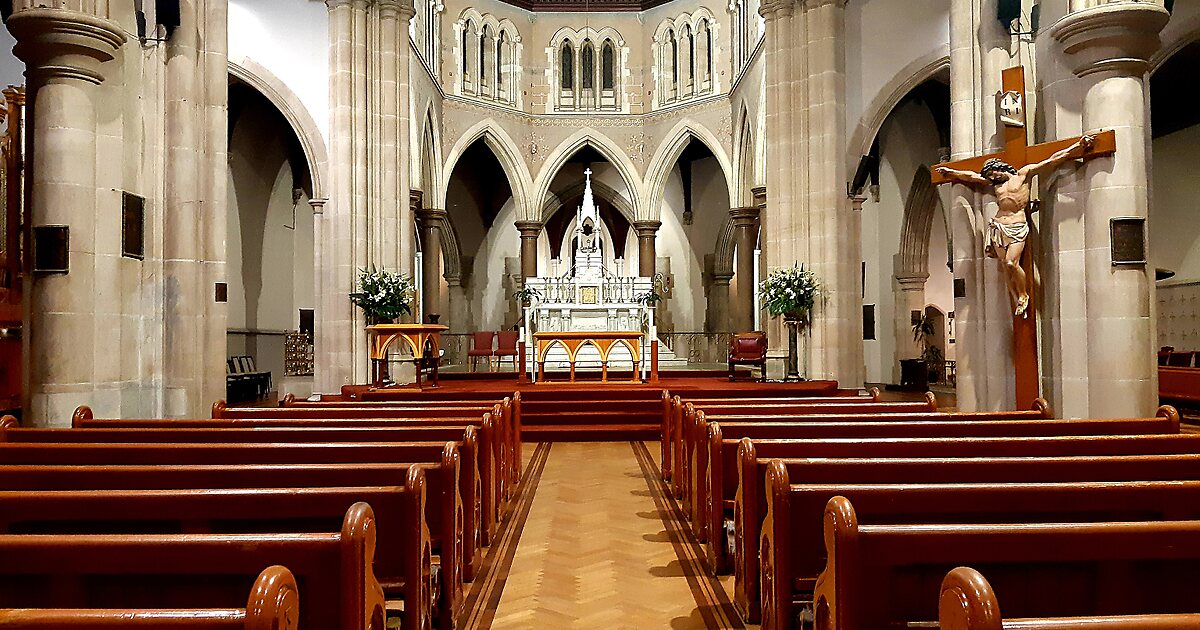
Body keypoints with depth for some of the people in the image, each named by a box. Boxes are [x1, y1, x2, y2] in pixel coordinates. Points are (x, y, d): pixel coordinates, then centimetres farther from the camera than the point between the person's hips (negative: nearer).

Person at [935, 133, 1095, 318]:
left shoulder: (1023, 174, 9)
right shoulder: (995, 186, 22)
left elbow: (1052, 160, 6)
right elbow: (972, 176, 34)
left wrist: (1079, 145, 4)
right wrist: (950, 172, 43)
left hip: (1017, 227, -5)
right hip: (998, 227, 5)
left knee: (1011, 263, -19)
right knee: (1005, 265, -4)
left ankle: (1024, 295, 0)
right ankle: (1016, 301, 3)